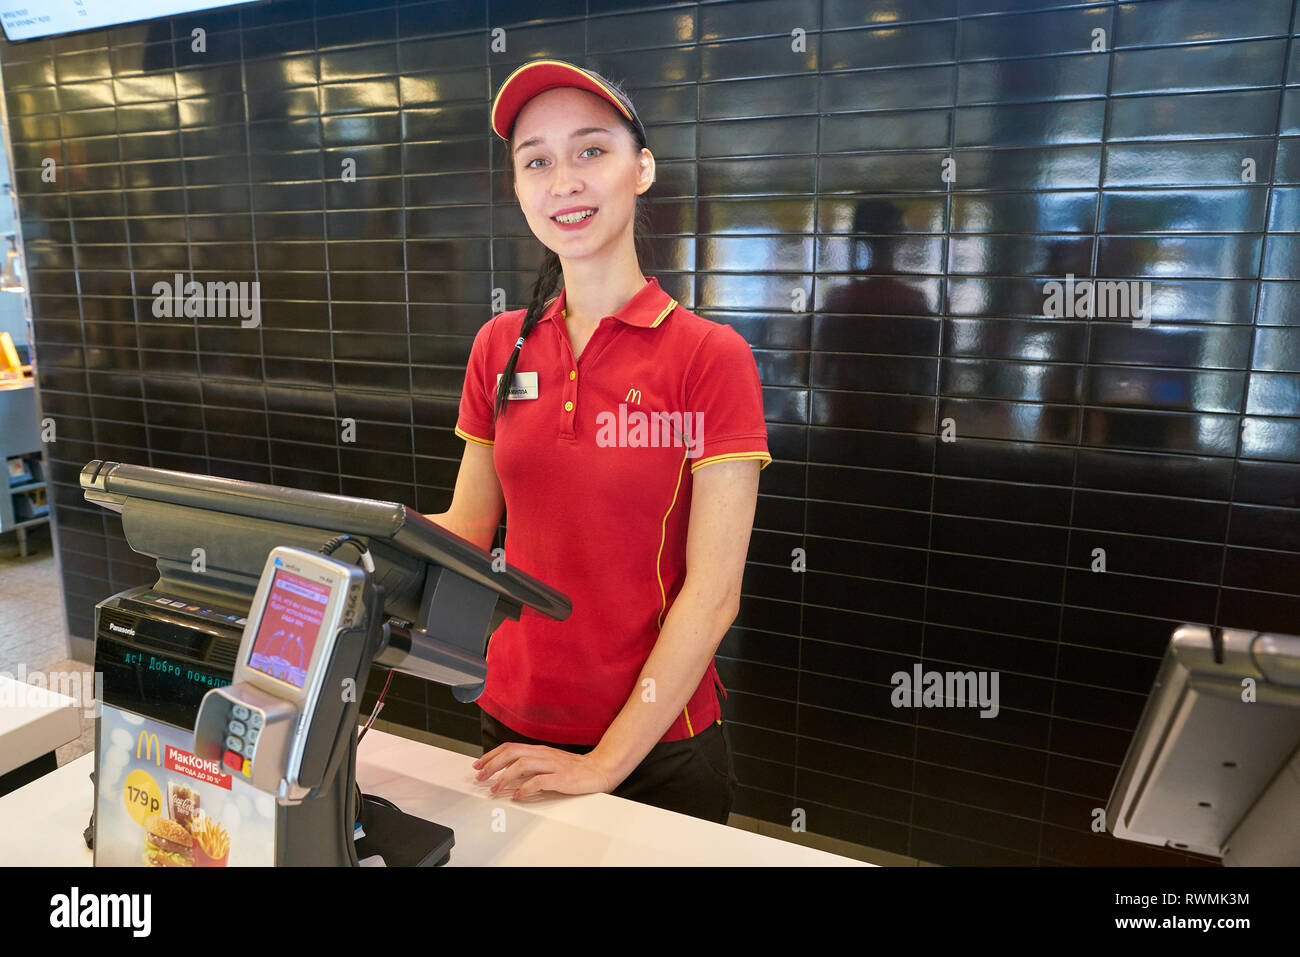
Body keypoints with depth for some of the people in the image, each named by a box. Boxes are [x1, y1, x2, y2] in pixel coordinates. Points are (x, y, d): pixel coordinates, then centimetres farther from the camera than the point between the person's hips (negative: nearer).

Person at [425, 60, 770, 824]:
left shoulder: (710, 355, -13)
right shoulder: (500, 347, 1)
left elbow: (713, 591, -16)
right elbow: (467, 528, 4)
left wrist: (608, 761, -16)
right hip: (516, 728, 4)